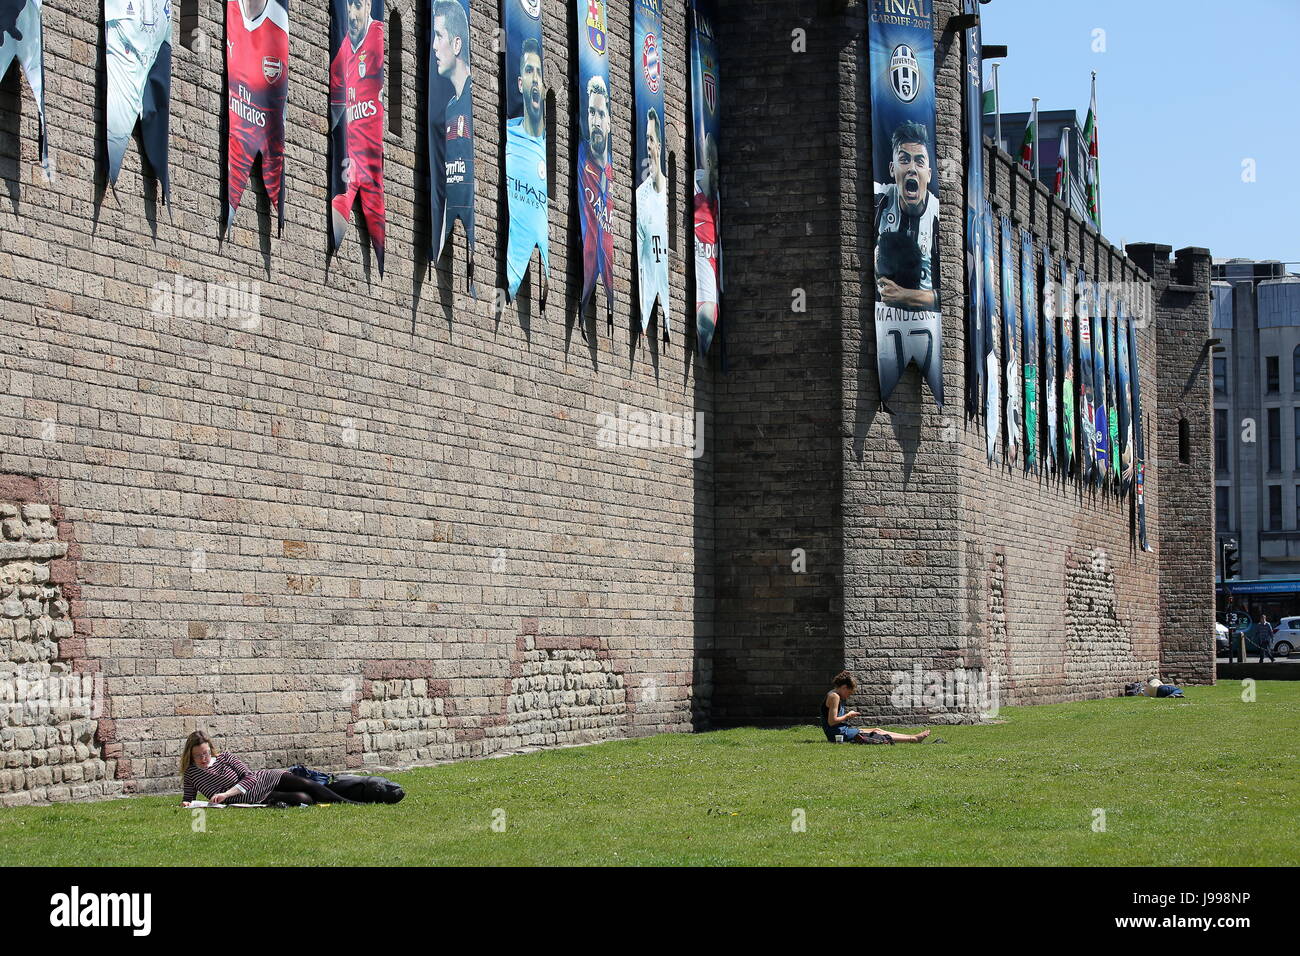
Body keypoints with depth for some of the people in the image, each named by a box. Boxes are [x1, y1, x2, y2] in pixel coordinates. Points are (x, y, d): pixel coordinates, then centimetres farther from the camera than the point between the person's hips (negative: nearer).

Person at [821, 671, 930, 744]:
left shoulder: (833, 695, 16)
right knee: (877, 734, -2)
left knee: (876, 730, 13)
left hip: (843, 731, 10)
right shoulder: (834, 697, -16)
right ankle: (913, 739, 6)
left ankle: (912, 737, 16)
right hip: (839, 734, -10)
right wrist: (848, 715, -10)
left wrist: (847, 715, 8)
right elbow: (832, 721, -23)